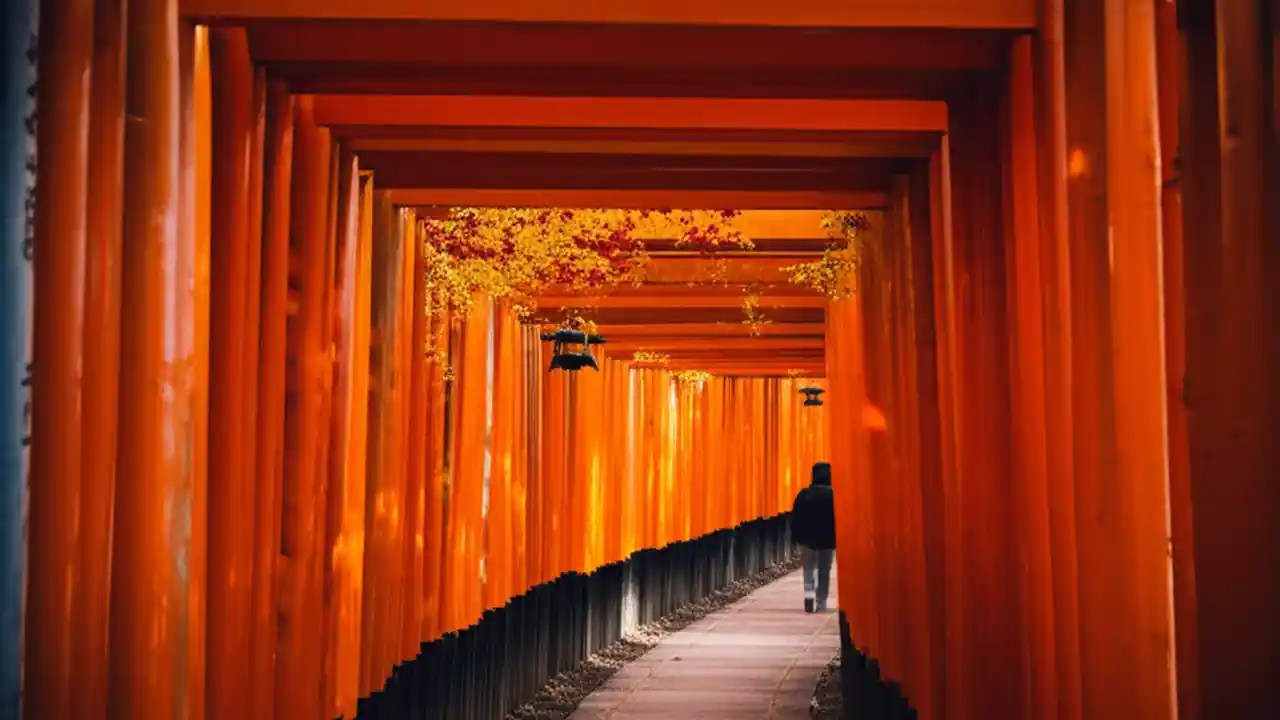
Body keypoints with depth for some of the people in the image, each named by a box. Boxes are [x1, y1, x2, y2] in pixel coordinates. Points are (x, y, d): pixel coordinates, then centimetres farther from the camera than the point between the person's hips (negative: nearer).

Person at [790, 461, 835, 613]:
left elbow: (795, 518, -2)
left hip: (807, 538, 0)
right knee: (824, 571, 10)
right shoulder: (834, 495, -7)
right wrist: (837, 538, 4)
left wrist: (795, 537, 6)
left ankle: (809, 592, -15)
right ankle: (821, 603, 7)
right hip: (828, 539, 0)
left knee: (809, 568, 11)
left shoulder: (804, 494, -5)